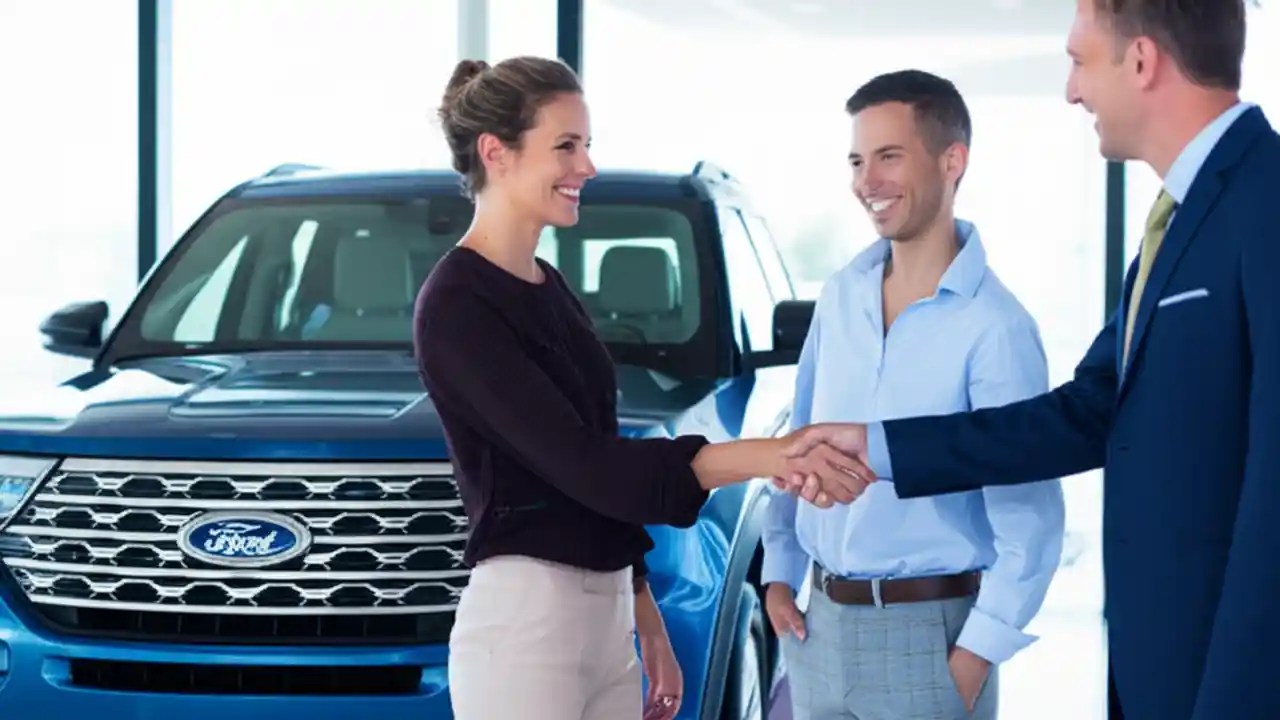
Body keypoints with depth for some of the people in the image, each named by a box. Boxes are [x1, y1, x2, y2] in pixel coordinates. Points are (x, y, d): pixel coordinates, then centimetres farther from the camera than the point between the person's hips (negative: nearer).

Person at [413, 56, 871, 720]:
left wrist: (647, 621, 19)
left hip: (604, 617, 9)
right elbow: (576, 462, -22)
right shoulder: (456, 306, -14)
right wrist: (763, 456, -30)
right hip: (522, 622, -9)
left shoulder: (549, 289, 14)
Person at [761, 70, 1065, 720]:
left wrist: (977, 653, -15)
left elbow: (1030, 518, -15)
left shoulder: (993, 327, -15)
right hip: (819, 622, 6)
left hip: (925, 631, -6)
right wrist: (779, 572, 10)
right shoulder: (839, 295, 5)